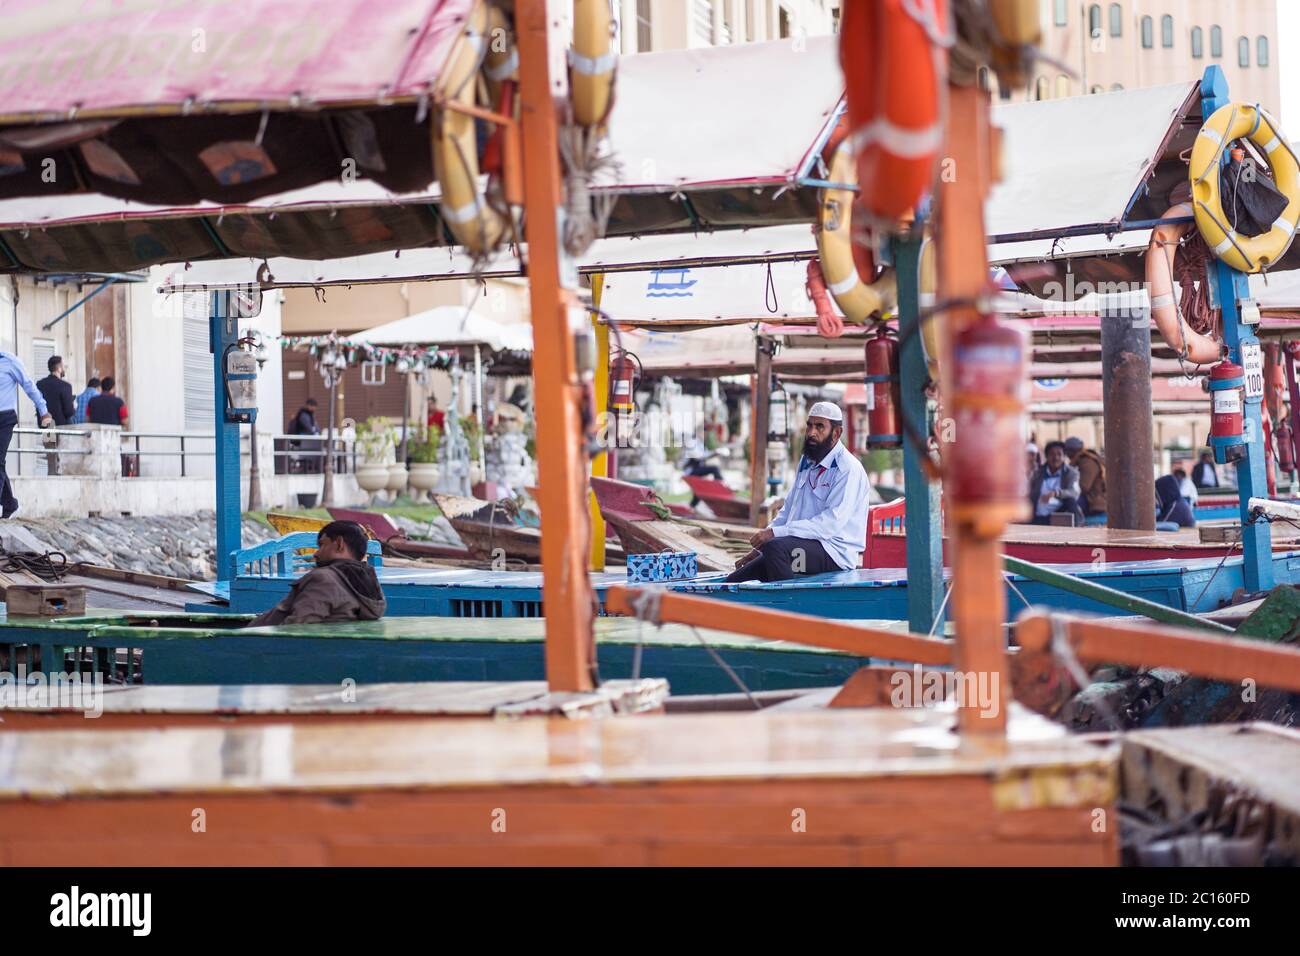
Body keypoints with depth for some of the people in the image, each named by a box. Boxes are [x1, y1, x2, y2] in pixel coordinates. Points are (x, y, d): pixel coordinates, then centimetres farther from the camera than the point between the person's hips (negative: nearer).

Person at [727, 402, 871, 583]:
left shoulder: (848, 469, -11)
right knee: (735, 581, -5)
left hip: (835, 550, -8)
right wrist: (759, 547, 9)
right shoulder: (806, 463, 18)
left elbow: (831, 522, -22)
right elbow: (788, 511, 23)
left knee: (776, 546, -36)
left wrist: (776, 532, -26)